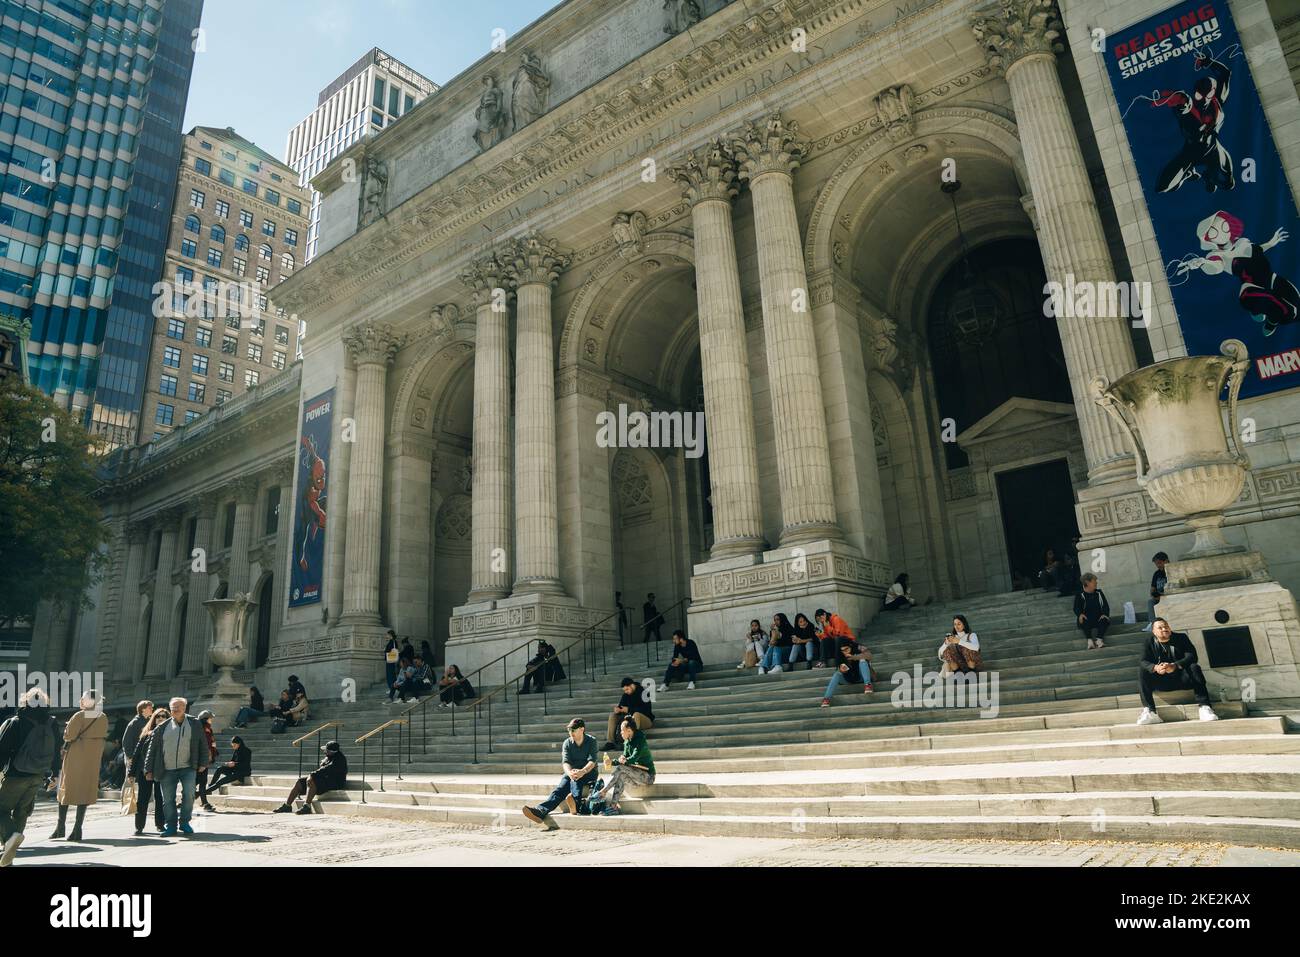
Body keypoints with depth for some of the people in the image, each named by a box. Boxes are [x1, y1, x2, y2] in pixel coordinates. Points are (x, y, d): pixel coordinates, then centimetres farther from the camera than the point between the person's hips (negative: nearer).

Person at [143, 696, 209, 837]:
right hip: (167, 770, 1)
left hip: (188, 768, -1)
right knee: (168, 799, 4)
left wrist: (203, 763, 3)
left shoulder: (195, 724, 4)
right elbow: (152, 748, 8)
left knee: (189, 794, -14)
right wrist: (149, 770, 5)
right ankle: (171, 826, 19)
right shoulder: (163, 727, 4)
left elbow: (203, 745, 9)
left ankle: (184, 822, 4)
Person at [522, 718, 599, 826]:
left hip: (588, 773, -2)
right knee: (560, 789, -26)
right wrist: (569, 772, -33)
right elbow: (565, 762, -9)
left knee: (575, 779, -36)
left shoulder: (591, 741, -5)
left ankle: (575, 802, -62)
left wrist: (582, 771, -37)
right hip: (572, 772, 3)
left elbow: (592, 761, -17)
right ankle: (541, 810, -48)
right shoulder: (567, 743, 4)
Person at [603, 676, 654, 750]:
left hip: (646, 719, -7)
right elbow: (621, 706, 5)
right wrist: (617, 709, -20)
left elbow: (645, 709, -22)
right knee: (613, 716, -4)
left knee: (636, 714, -38)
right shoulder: (625, 695, 7)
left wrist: (629, 710, -24)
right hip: (631, 719, 7)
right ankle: (610, 742, -18)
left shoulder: (643, 693, -13)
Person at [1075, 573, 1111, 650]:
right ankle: (1090, 640, -52)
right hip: (1087, 619, -2)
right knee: (1084, 622, -35)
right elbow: (1076, 608, -2)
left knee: (1104, 620, -31)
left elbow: (1105, 605, 7)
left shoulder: (1099, 593, 13)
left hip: (1098, 618, 2)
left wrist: (1104, 614, -15)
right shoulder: (1080, 595, 4)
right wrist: (1080, 614, -25)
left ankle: (1099, 640, -48)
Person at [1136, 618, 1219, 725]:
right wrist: (1155, 668, -35)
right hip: (1161, 682, 0)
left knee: (1194, 668, -29)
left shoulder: (1181, 638, 3)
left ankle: (1204, 707, -34)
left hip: (1182, 678, 0)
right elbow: (1143, 661, -10)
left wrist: (1175, 666, -34)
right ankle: (1148, 711, -36)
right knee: (1142, 671, -26)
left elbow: (1191, 656, -14)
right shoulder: (1149, 643, 4)